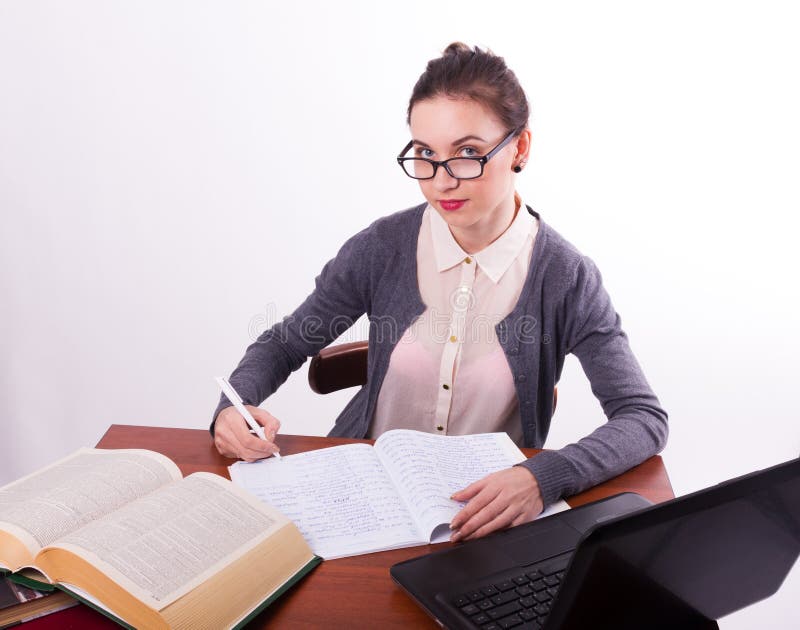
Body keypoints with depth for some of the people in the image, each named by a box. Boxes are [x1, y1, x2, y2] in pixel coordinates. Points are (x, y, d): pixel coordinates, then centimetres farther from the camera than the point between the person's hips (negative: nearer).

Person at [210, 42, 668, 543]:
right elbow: (284, 345, 3)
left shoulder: (564, 276, -13)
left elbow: (646, 418, -15)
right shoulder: (382, 248, -9)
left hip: (489, 507, 0)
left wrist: (545, 477, -34)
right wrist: (235, 405, -19)